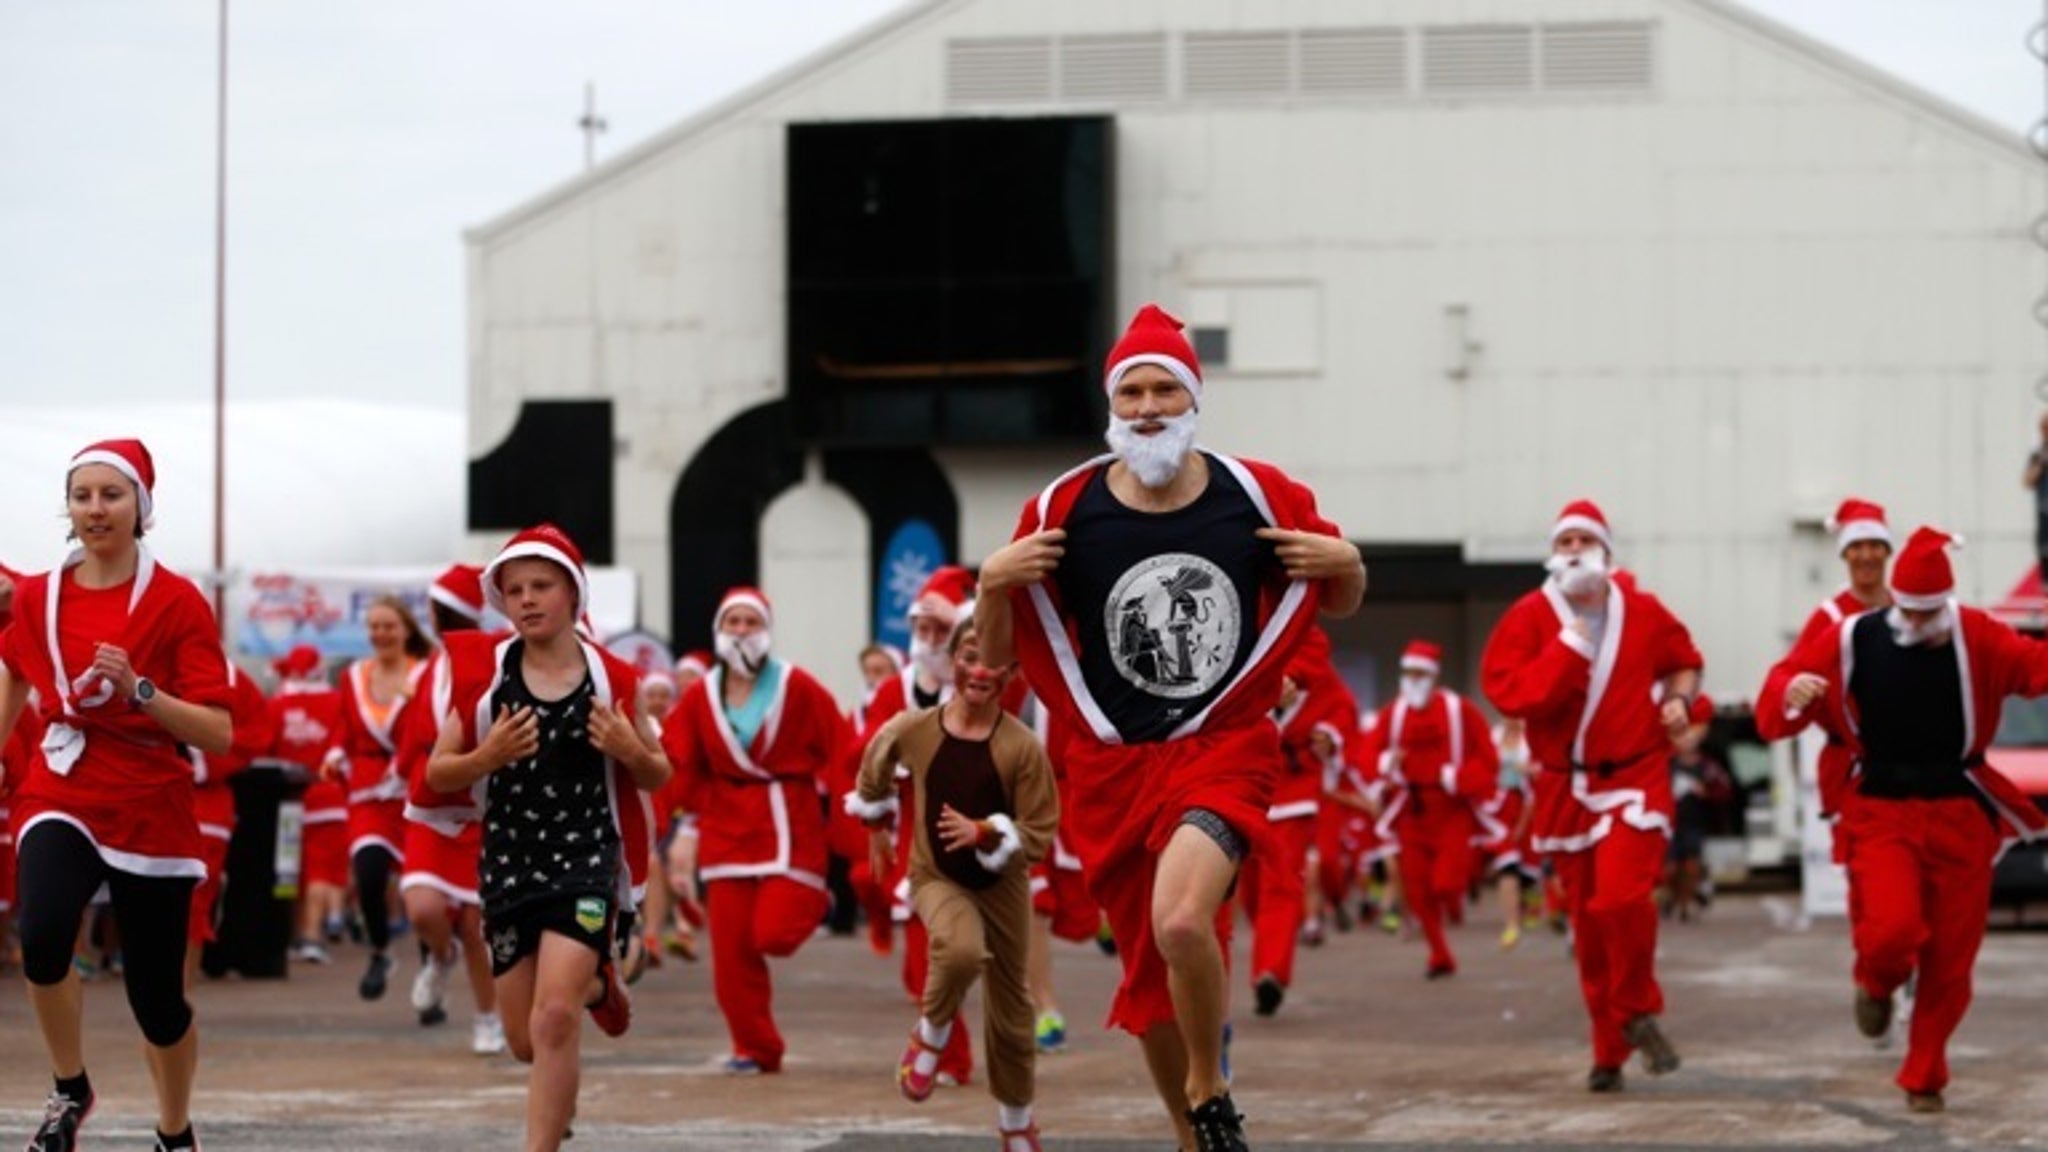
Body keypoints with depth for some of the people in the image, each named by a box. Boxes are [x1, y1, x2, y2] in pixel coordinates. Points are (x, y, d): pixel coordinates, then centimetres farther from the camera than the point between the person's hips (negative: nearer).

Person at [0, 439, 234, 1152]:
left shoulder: (178, 603, -7)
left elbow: (217, 735, -11)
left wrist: (139, 689, -24)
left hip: (150, 811, -2)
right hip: (60, 798, 2)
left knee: (156, 996, 4)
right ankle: (70, 1091, -5)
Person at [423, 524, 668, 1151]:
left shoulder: (612, 679, -3)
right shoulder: (482, 672, -3)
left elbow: (658, 777, 8)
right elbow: (437, 775, 0)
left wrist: (631, 753, -15)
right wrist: (486, 758, -21)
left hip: (586, 858, -2)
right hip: (508, 860, 3)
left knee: (554, 1019, -20)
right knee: (526, 1041, 12)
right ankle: (596, 983, 45)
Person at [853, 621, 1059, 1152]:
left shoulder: (1022, 747, -16)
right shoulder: (912, 729, -11)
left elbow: (1039, 834, -14)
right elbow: (874, 769, 12)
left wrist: (984, 832, -29)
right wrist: (879, 821, 23)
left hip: (1002, 885, 1)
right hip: (936, 876, -1)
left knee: (1009, 1010, 12)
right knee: (963, 949, -34)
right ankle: (930, 1035, -5)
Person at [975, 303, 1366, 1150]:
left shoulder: (1261, 498, -1)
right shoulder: (1062, 513, -2)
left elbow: (1340, 603, 15)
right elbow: (995, 659, 5)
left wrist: (1345, 563, -7)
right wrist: (993, 585, -14)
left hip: (1226, 748, -2)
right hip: (1113, 765, 2)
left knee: (1181, 922, -28)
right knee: (1148, 982, 8)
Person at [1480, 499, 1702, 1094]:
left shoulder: (1642, 613, 2)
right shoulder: (1529, 617, -3)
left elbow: (1685, 660, 20)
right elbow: (1506, 690, -16)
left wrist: (1679, 698, 0)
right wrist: (1569, 648, -20)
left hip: (1633, 777, -1)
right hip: (1566, 787, 1)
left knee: (1622, 897, -22)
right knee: (1588, 922, 6)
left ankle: (1636, 1011, 2)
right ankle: (1610, 1052, 18)